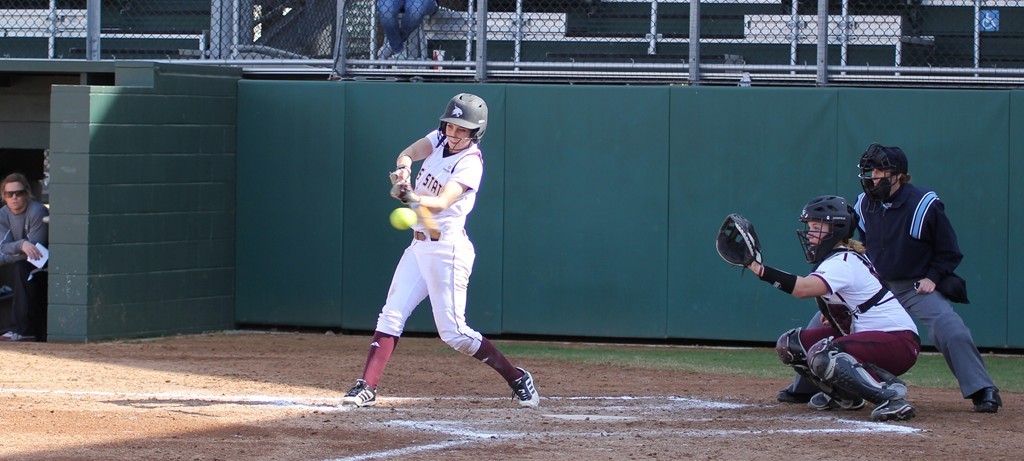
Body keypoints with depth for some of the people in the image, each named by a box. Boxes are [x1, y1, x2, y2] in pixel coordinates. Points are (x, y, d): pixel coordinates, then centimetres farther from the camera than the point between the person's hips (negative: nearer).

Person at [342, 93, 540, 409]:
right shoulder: (440, 140, 5)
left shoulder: (470, 163, -16)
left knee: (452, 331, -7)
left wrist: (413, 197, -49)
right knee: (391, 315, 0)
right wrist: (403, 168, -33)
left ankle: (518, 380, 5)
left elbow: (441, 203, -29)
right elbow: (409, 153, -10)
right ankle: (367, 388, 1)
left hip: (446, 249, -7)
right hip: (419, 245, 7)